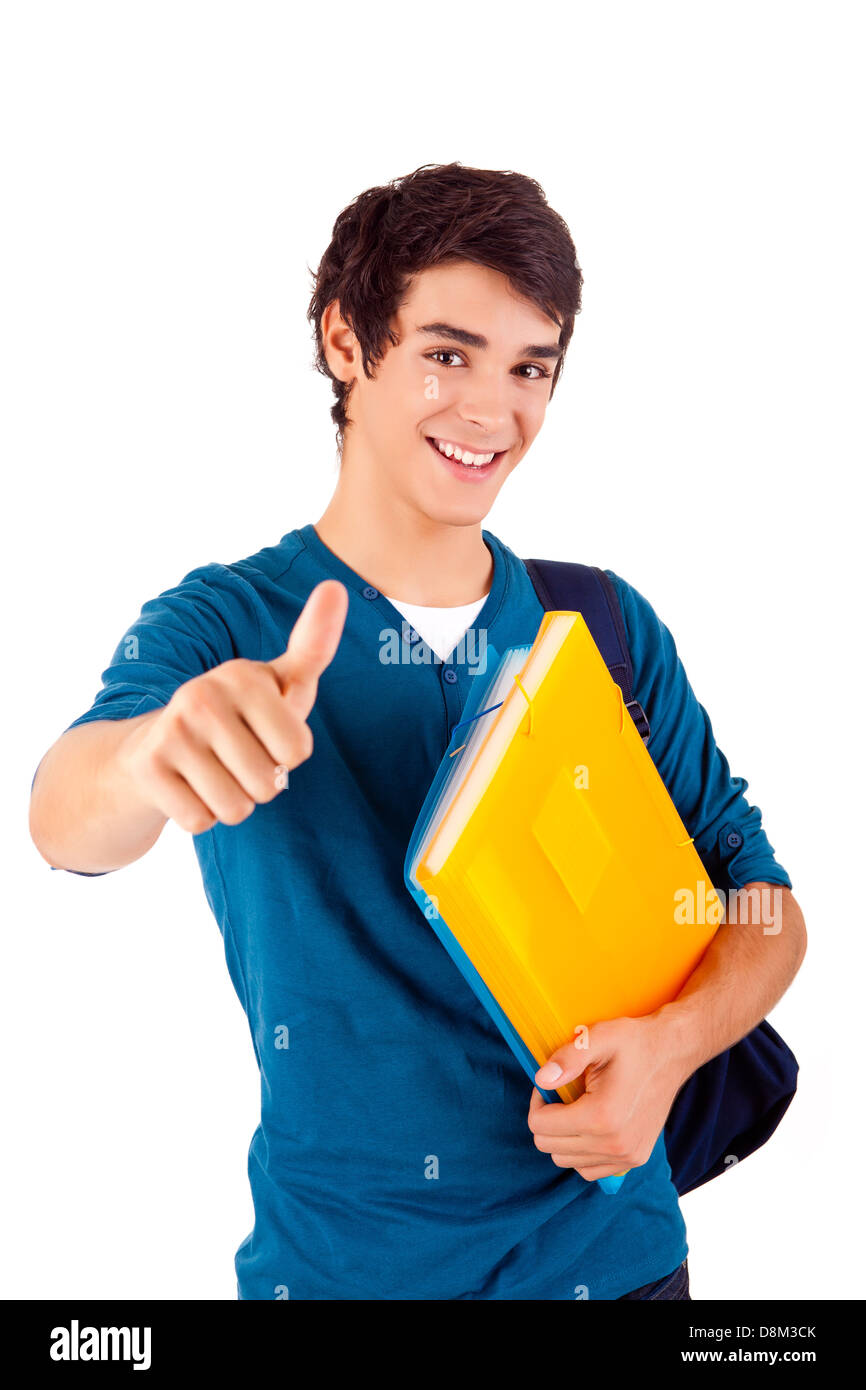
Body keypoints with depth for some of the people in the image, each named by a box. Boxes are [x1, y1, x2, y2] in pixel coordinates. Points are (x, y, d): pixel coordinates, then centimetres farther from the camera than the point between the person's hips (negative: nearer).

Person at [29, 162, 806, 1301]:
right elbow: (64, 826, -27)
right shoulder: (222, 628, -9)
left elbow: (763, 905, 1)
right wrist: (152, 755, -50)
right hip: (338, 1259, -1)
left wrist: (672, 1042, -19)